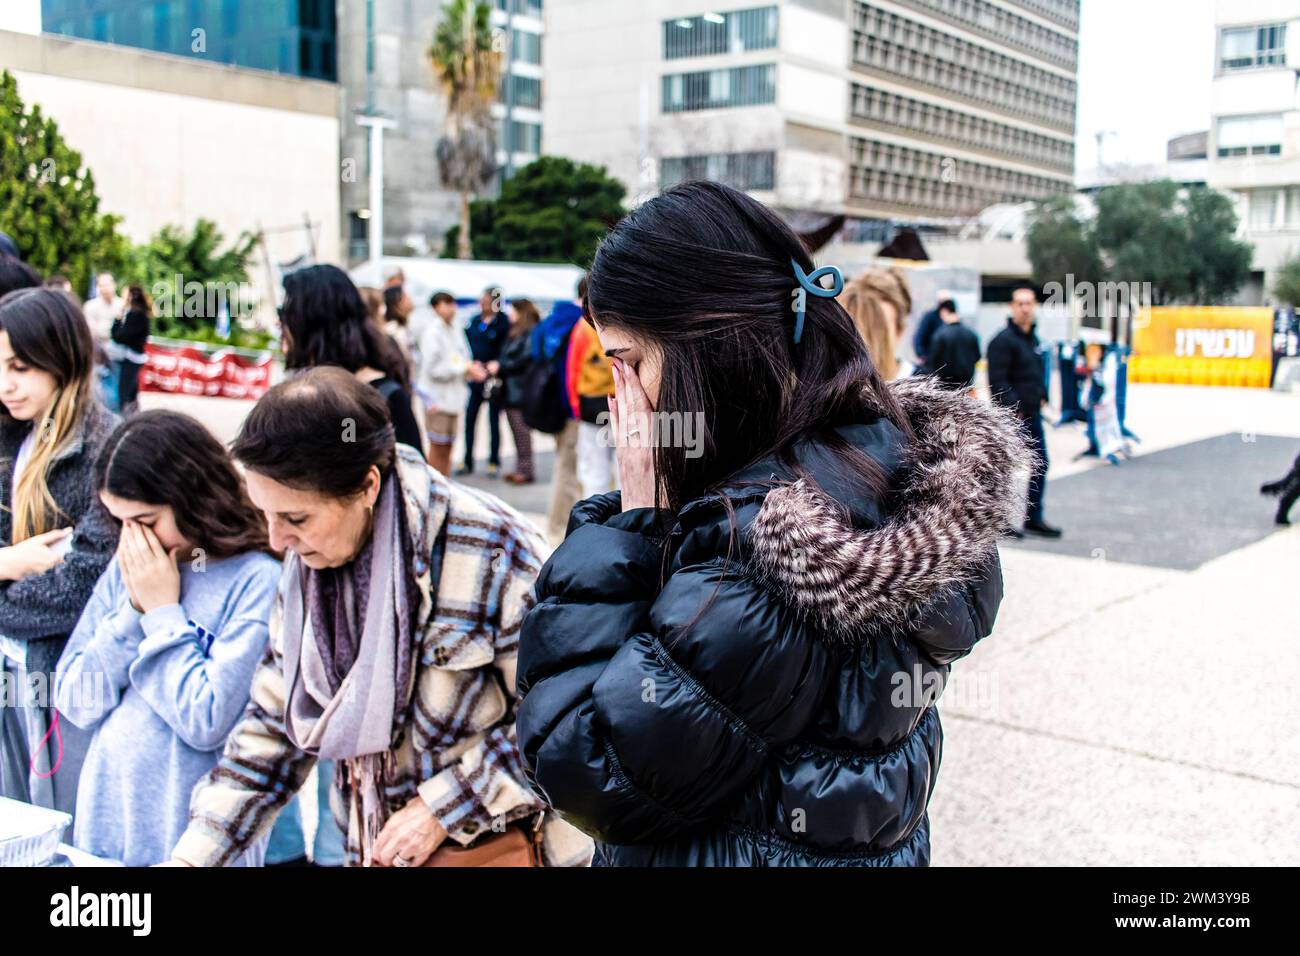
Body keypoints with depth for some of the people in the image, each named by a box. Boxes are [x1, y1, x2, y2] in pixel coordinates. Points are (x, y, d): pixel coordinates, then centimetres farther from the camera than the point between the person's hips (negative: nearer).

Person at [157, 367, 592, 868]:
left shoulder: (490, 554, -23)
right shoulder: (307, 567, -2)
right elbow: (275, 726, 4)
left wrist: (443, 807, -17)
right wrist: (191, 856, 0)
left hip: (499, 849, -5)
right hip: (377, 847, 6)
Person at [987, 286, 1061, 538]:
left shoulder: (1033, 339, 16)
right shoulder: (1003, 340, -13)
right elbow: (998, 382, -19)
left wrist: (1042, 397, 14)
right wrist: (1013, 409, -23)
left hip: (1032, 414, 9)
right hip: (1013, 416, -9)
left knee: (1040, 465, 12)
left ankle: (1033, 517, 22)